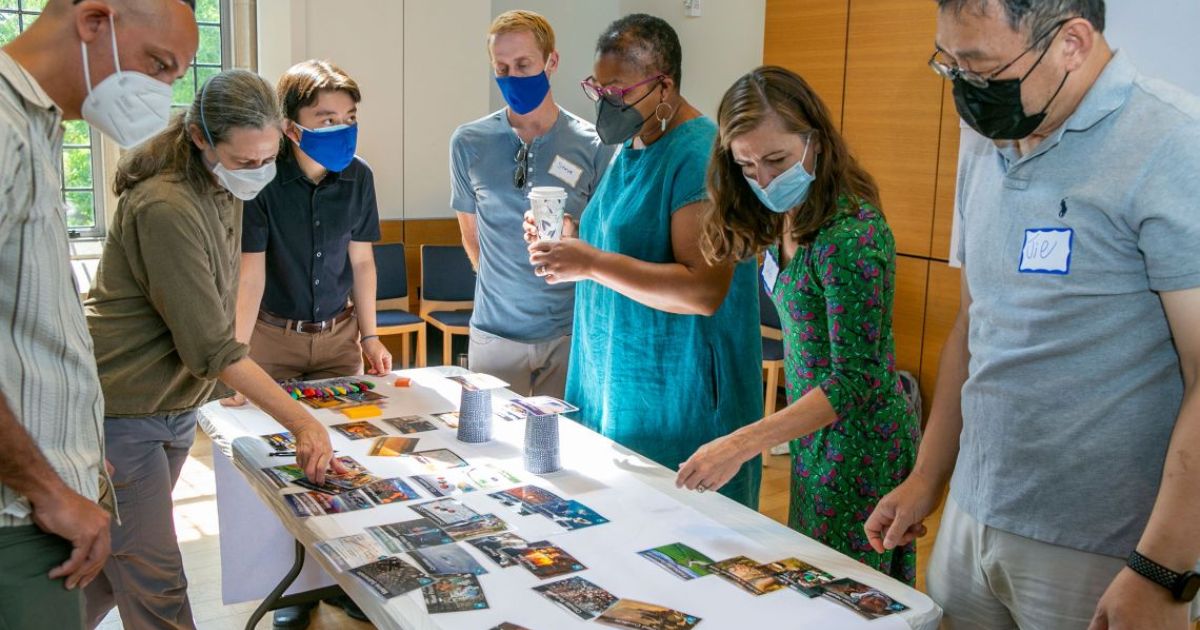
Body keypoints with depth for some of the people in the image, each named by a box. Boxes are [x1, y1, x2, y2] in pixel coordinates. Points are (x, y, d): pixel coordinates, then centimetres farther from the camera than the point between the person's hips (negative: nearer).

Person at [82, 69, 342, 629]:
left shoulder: (224, 189, 6)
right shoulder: (167, 208, -24)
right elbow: (210, 347, -25)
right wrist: (301, 422, -25)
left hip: (175, 405, 9)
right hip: (121, 412, -9)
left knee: (114, 562, 18)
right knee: (155, 583, -5)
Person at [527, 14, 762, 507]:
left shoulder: (700, 155, -17)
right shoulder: (629, 147, 12)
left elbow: (704, 290, -25)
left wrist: (592, 263, -25)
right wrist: (571, 244, 5)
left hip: (675, 404, -9)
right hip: (613, 390, 9)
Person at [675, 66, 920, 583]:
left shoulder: (849, 233, -24)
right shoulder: (785, 221, 3)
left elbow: (858, 378, -25)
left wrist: (740, 445, -29)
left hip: (856, 440, -8)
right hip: (817, 433, 8)